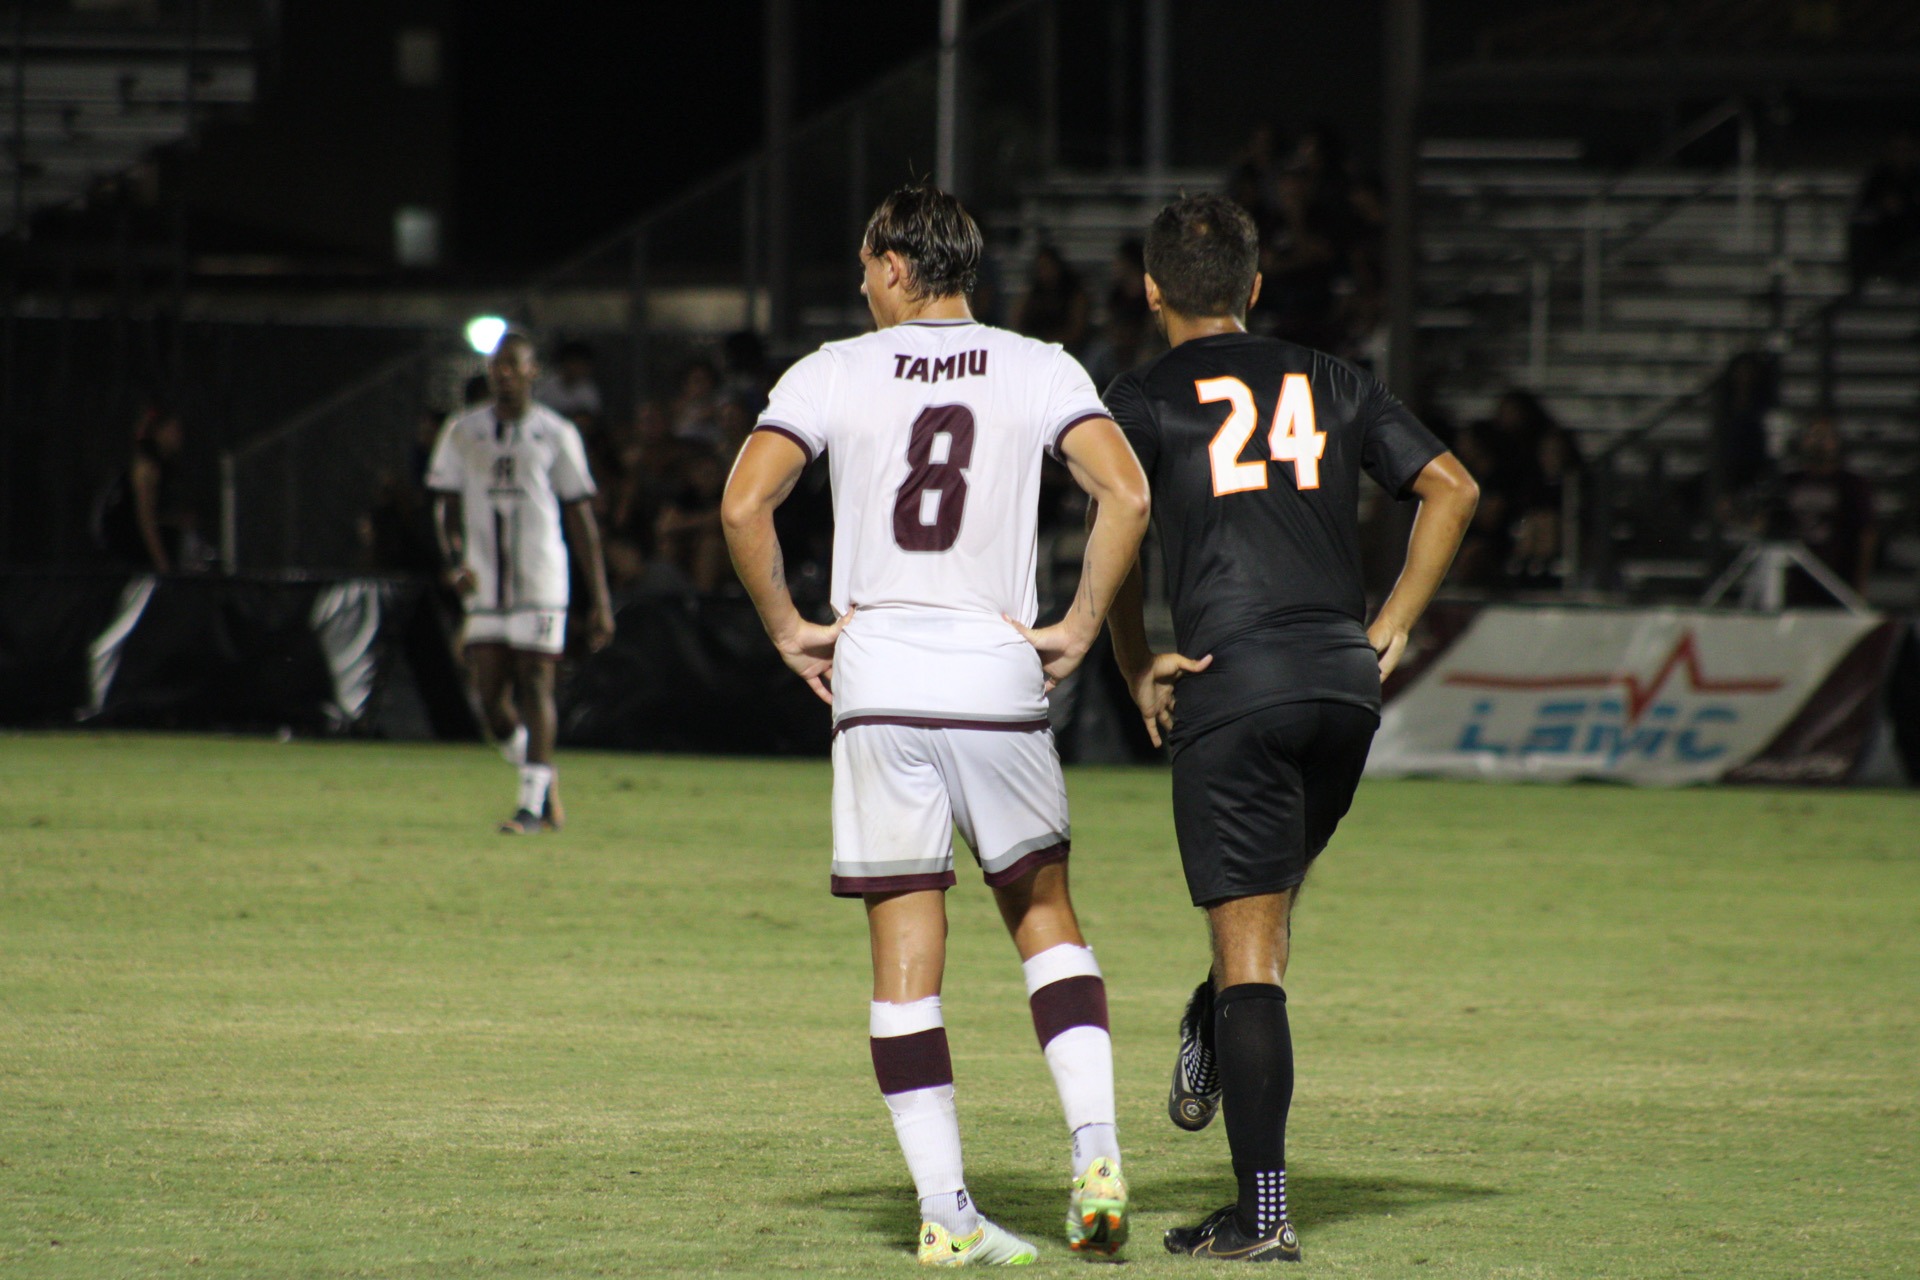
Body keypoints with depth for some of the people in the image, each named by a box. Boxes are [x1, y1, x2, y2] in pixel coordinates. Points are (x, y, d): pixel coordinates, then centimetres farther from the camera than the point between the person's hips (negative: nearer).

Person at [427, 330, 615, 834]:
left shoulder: (556, 434, 4)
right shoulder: (463, 433, 10)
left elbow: (580, 517, 6)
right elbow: (447, 505, 8)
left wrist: (601, 599, 3)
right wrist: (454, 561, -13)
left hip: (542, 581, -3)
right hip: (484, 582, 3)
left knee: (534, 683, -10)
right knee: (490, 695, -1)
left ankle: (533, 804, -8)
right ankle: (541, 778, 21)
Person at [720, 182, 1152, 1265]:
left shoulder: (834, 374, 4)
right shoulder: (1041, 372, 5)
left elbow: (744, 505, -6)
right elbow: (1127, 496, -9)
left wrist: (788, 629, 5)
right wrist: (1079, 629, 0)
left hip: (877, 686, -1)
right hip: (999, 677, 1)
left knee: (906, 958, 3)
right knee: (1044, 914, 17)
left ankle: (946, 1212, 0)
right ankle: (1096, 1153, 0)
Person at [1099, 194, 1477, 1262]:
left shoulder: (1146, 400, 6)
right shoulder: (1329, 382, 17)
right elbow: (1452, 489, 12)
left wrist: (1135, 664, 2)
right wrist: (1392, 631, 14)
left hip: (1235, 684, -3)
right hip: (1345, 682, 4)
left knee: (1251, 950, -4)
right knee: (1272, 899, 30)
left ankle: (1263, 1214, -6)